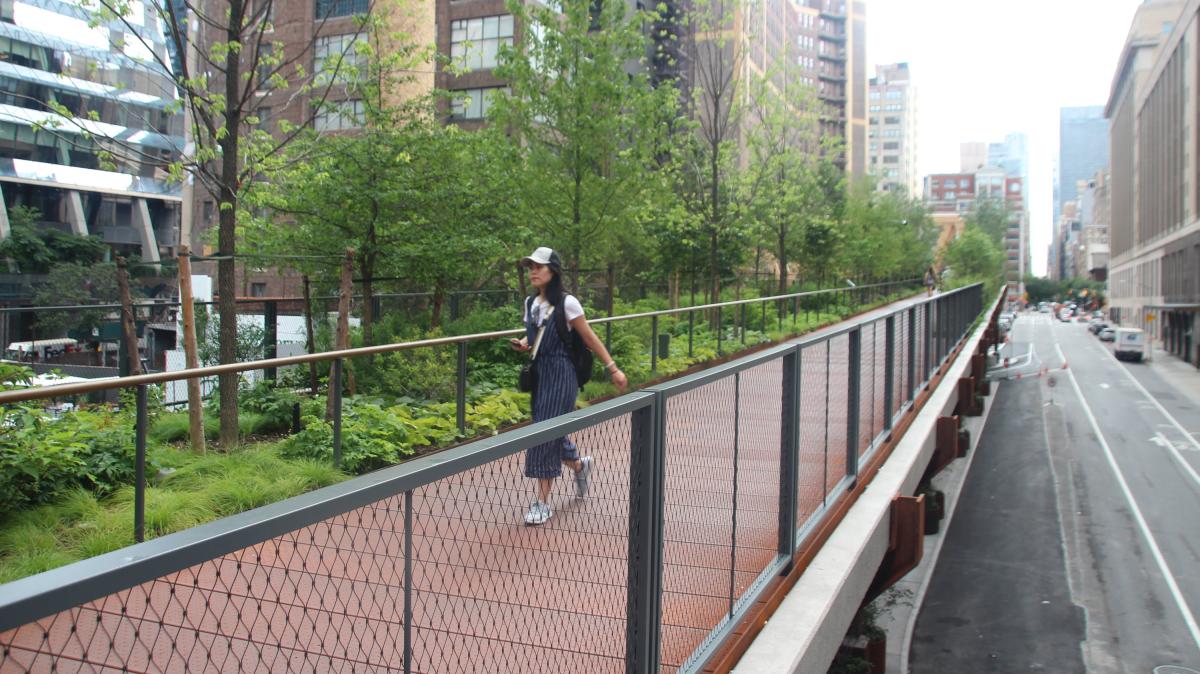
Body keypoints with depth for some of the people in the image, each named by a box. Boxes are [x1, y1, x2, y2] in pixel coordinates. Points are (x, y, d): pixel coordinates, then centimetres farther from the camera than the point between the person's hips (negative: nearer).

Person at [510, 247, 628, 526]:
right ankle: (580, 465, 43)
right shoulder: (531, 302, 8)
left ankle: (542, 502, -1)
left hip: (560, 374, -7)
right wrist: (522, 344, -3)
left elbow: (589, 338, -5)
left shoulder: (567, 303, -11)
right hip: (538, 373, 7)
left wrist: (613, 368, -4)